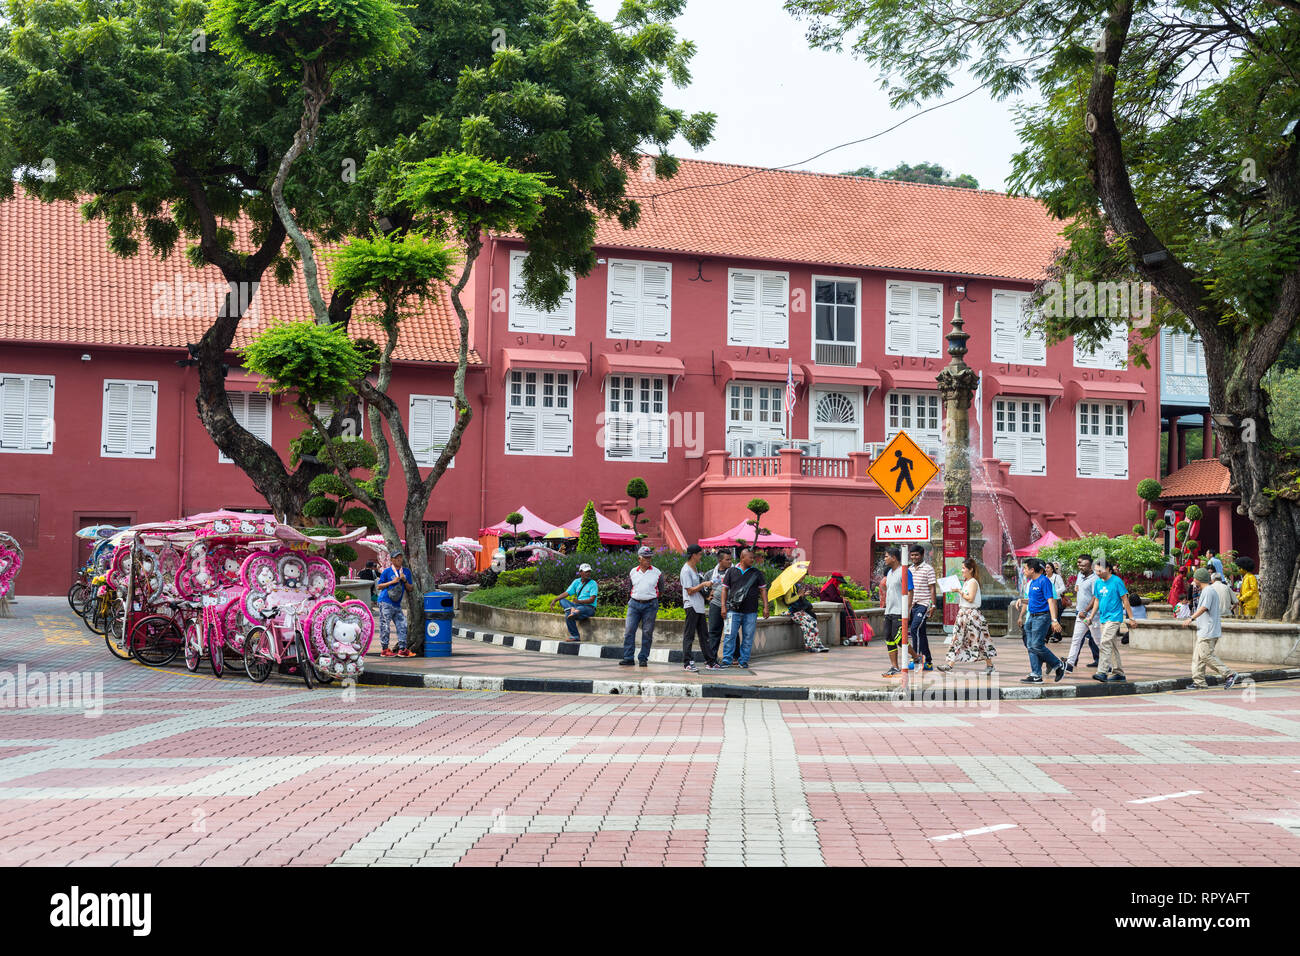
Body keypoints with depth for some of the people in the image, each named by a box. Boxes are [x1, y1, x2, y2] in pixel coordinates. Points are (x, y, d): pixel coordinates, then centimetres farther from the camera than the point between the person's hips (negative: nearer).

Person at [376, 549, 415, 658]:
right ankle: (384, 650, 3)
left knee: (402, 626, 3)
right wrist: (392, 582, -11)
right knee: (385, 626, -3)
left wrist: (405, 580, -6)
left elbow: (410, 588, 14)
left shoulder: (406, 571, 11)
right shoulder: (387, 571, -3)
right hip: (385, 602, -6)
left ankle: (402, 649, 7)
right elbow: (378, 586, -1)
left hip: (397, 604, 6)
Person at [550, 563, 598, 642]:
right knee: (562, 600, -14)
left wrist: (579, 601, -32)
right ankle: (572, 610, -34)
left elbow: (592, 600, -16)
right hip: (578, 606, 6)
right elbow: (567, 593, 7)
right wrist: (555, 599, -9)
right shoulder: (576, 582, 11)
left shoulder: (593, 584, -5)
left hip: (589, 608, -6)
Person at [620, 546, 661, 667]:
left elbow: (660, 589, 10)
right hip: (634, 604, 2)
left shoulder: (657, 572, 3)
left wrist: (655, 602, 8)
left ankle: (643, 659, 8)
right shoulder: (633, 572, 9)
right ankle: (628, 658, -1)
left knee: (647, 633, 0)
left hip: (650, 606, -2)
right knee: (629, 631, -5)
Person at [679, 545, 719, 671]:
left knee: (704, 635, 11)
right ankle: (686, 663, -2)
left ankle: (710, 661, 15)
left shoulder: (695, 568, 16)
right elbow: (690, 590, -16)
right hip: (691, 606, -9)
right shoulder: (686, 570, -12)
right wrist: (703, 584, -14)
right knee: (689, 635, -5)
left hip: (700, 606, 9)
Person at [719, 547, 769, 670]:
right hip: (734, 610, -1)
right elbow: (725, 589, 9)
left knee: (748, 637, 2)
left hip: (751, 612, 1)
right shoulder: (732, 572, 7)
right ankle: (726, 660, 3)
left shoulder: (756, 573, 9)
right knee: (729, 635, -5)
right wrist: (723, 606, 1)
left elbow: (763, 590, 10)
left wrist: (765, 607, 2)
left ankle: (743, 661, 12)